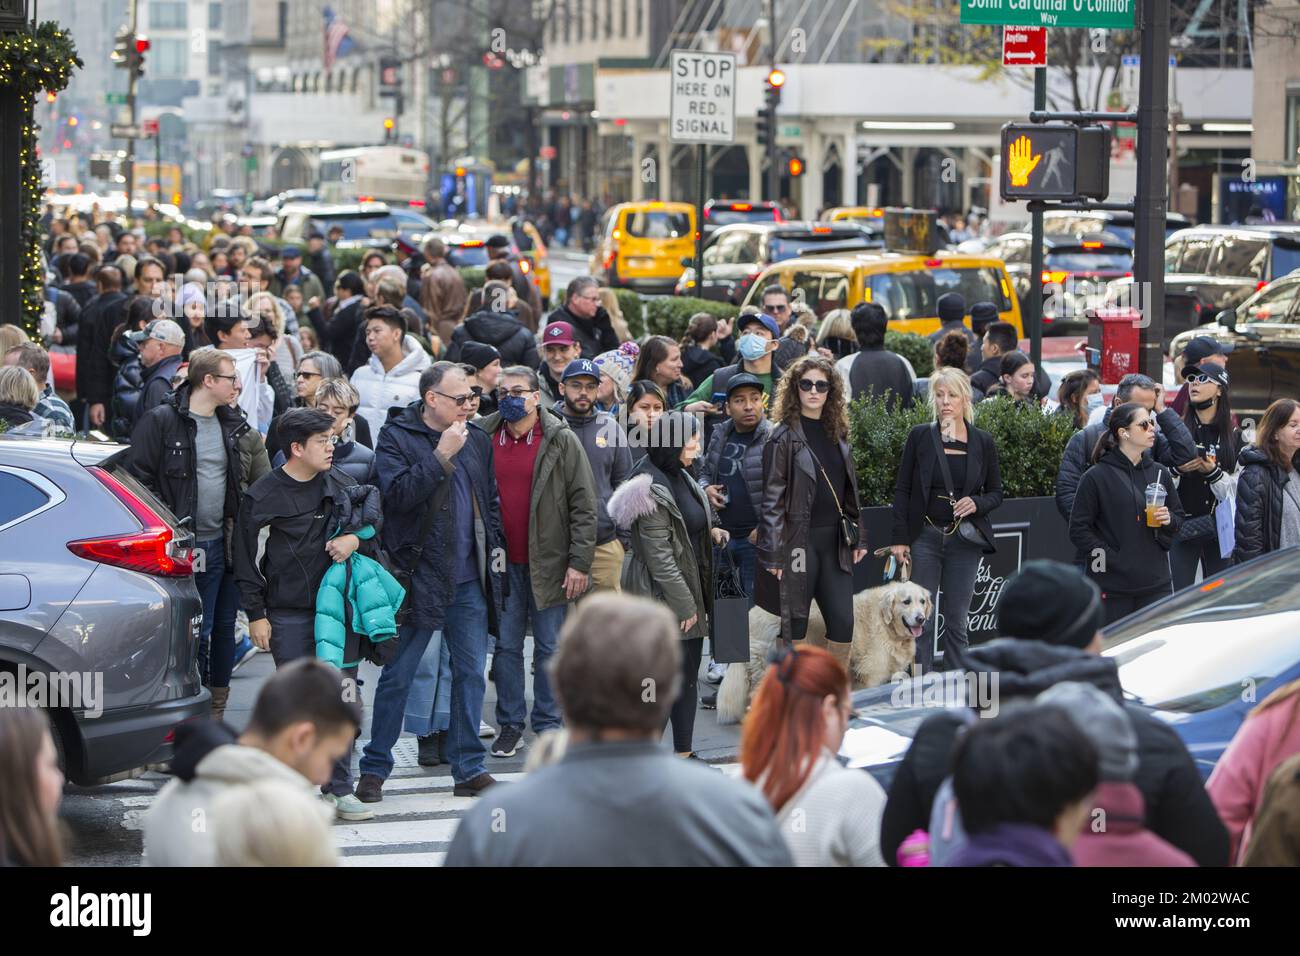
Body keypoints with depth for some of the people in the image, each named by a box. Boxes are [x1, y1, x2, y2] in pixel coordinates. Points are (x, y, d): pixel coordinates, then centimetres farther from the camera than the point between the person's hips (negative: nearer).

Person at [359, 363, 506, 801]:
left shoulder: (476, 438, 11)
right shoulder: (397, 437, -6)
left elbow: (491, 498, 21)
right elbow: (398, 493, -21)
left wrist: (494, 545, 11)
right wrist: (441, 455, -23)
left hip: (470, 582, 5)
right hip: (418, 578, -5)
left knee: (471, 674, 7)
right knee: (398, 677, 1)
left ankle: (469, 769, 15)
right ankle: (374, 769, 10)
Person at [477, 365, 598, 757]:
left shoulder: (562, 441, -4)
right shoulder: (485, 438, 5)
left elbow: (584, 505, -4)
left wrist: (579, 562, -10)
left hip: (548, 562, -2)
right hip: (502, 563, 2)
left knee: (549, 646, 5)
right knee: (506, 645, 6)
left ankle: (548, 723, 14)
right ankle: (510, 725, 15)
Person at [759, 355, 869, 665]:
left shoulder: (837, 435, 13)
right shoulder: (784, 436, -6)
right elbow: (772, 498, -10)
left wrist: (859, 537, 13)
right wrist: (772, 554, -14)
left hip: (835, 541, 6)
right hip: (798, 540, -6)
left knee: (843, 621, 0)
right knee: (795, 622, 0)